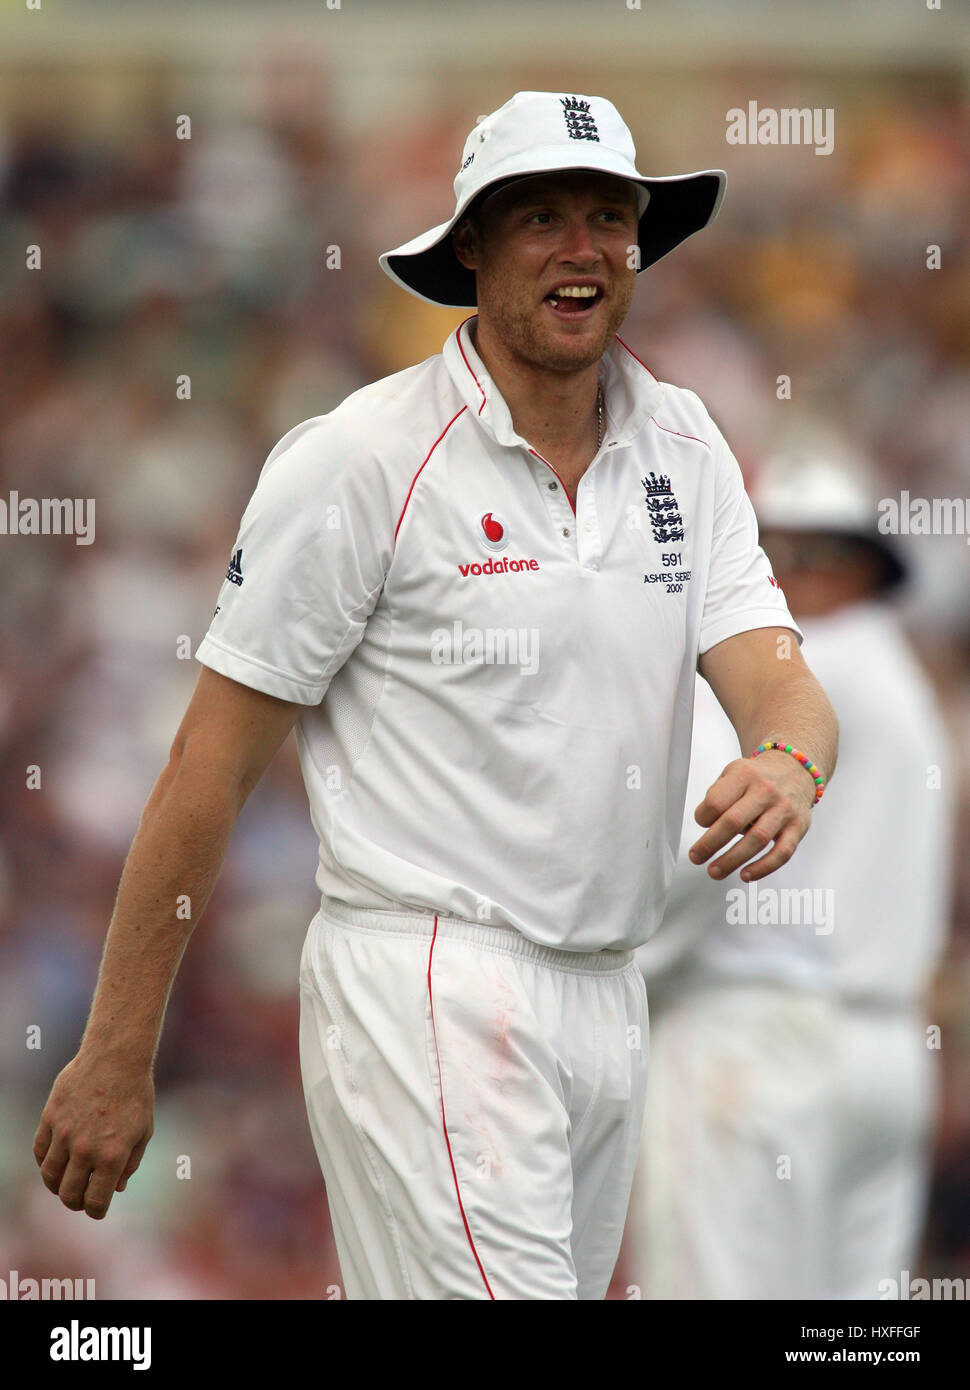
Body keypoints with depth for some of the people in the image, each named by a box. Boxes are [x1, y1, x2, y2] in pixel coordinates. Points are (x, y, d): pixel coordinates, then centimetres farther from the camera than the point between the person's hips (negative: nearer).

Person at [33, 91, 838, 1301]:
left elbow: (772, 674, 1)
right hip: (430, 995, -7)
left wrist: (786, 766, -26)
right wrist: (114, 1060, -9)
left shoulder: (685, 449, 11)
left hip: (607, 1004, 7)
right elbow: (209, 768, -7)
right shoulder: (358, 462, -8)